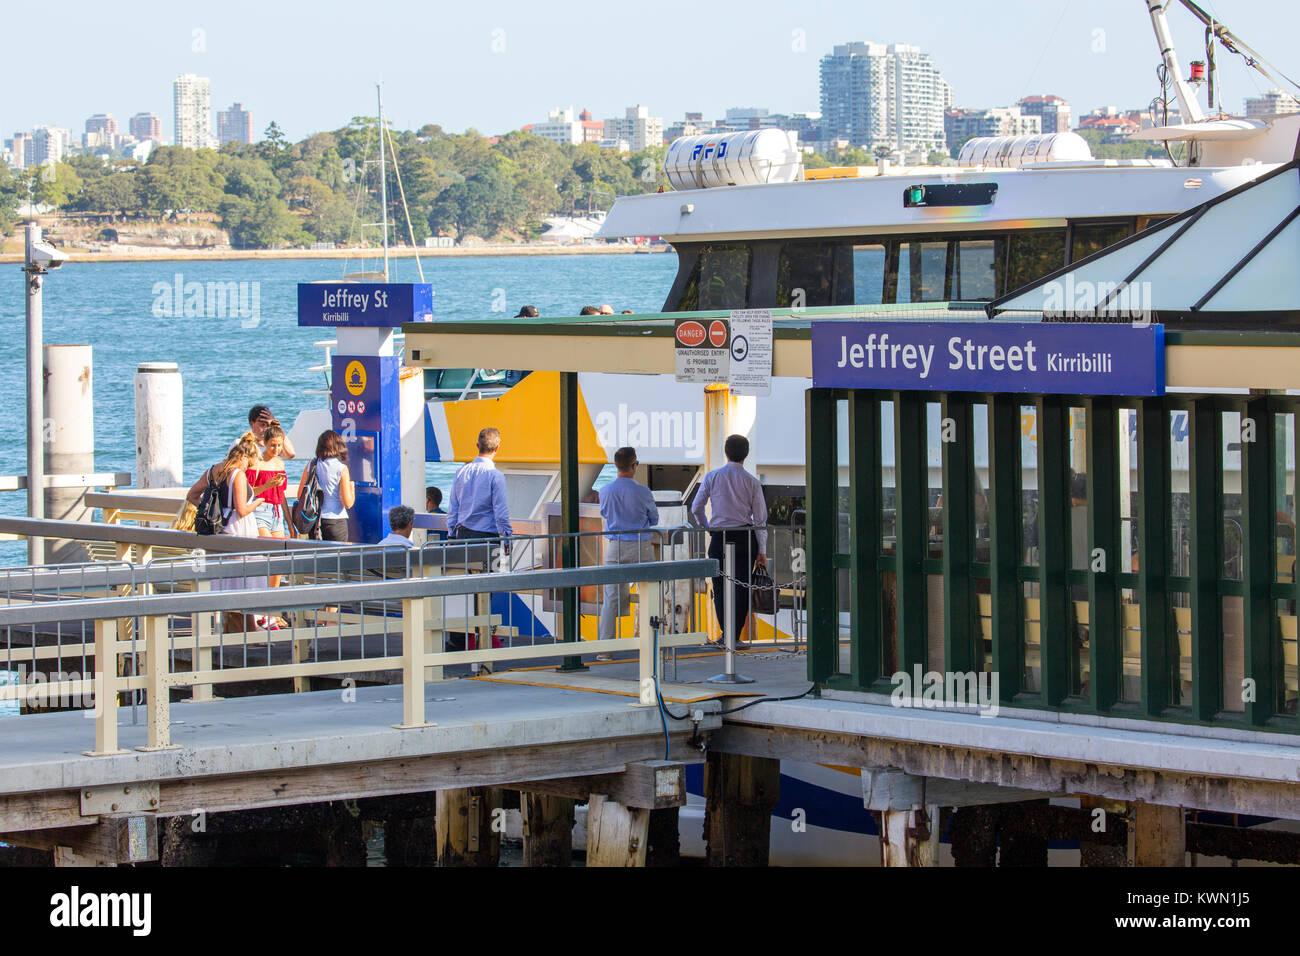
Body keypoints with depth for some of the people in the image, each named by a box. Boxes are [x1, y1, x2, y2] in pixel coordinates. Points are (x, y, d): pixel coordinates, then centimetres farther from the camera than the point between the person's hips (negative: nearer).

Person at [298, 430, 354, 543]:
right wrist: (352, 487, 9)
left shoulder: (311, 465, 2)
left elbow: (300, 495, 7)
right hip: (336, 522, -4)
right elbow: (348, 503, -10)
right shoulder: (341, 468, -8)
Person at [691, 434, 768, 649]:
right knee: (742, 587, 5)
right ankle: (736, 636, 1)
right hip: (746, 538, 0)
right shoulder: (752, 482, -1)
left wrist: (705, 527, 20)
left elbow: (696, 508, 0)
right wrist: (762, 551, 5)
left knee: (720, 588, 6)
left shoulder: (712, 477, -1)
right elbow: (760, 518, 0)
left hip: (719, 538, 0)